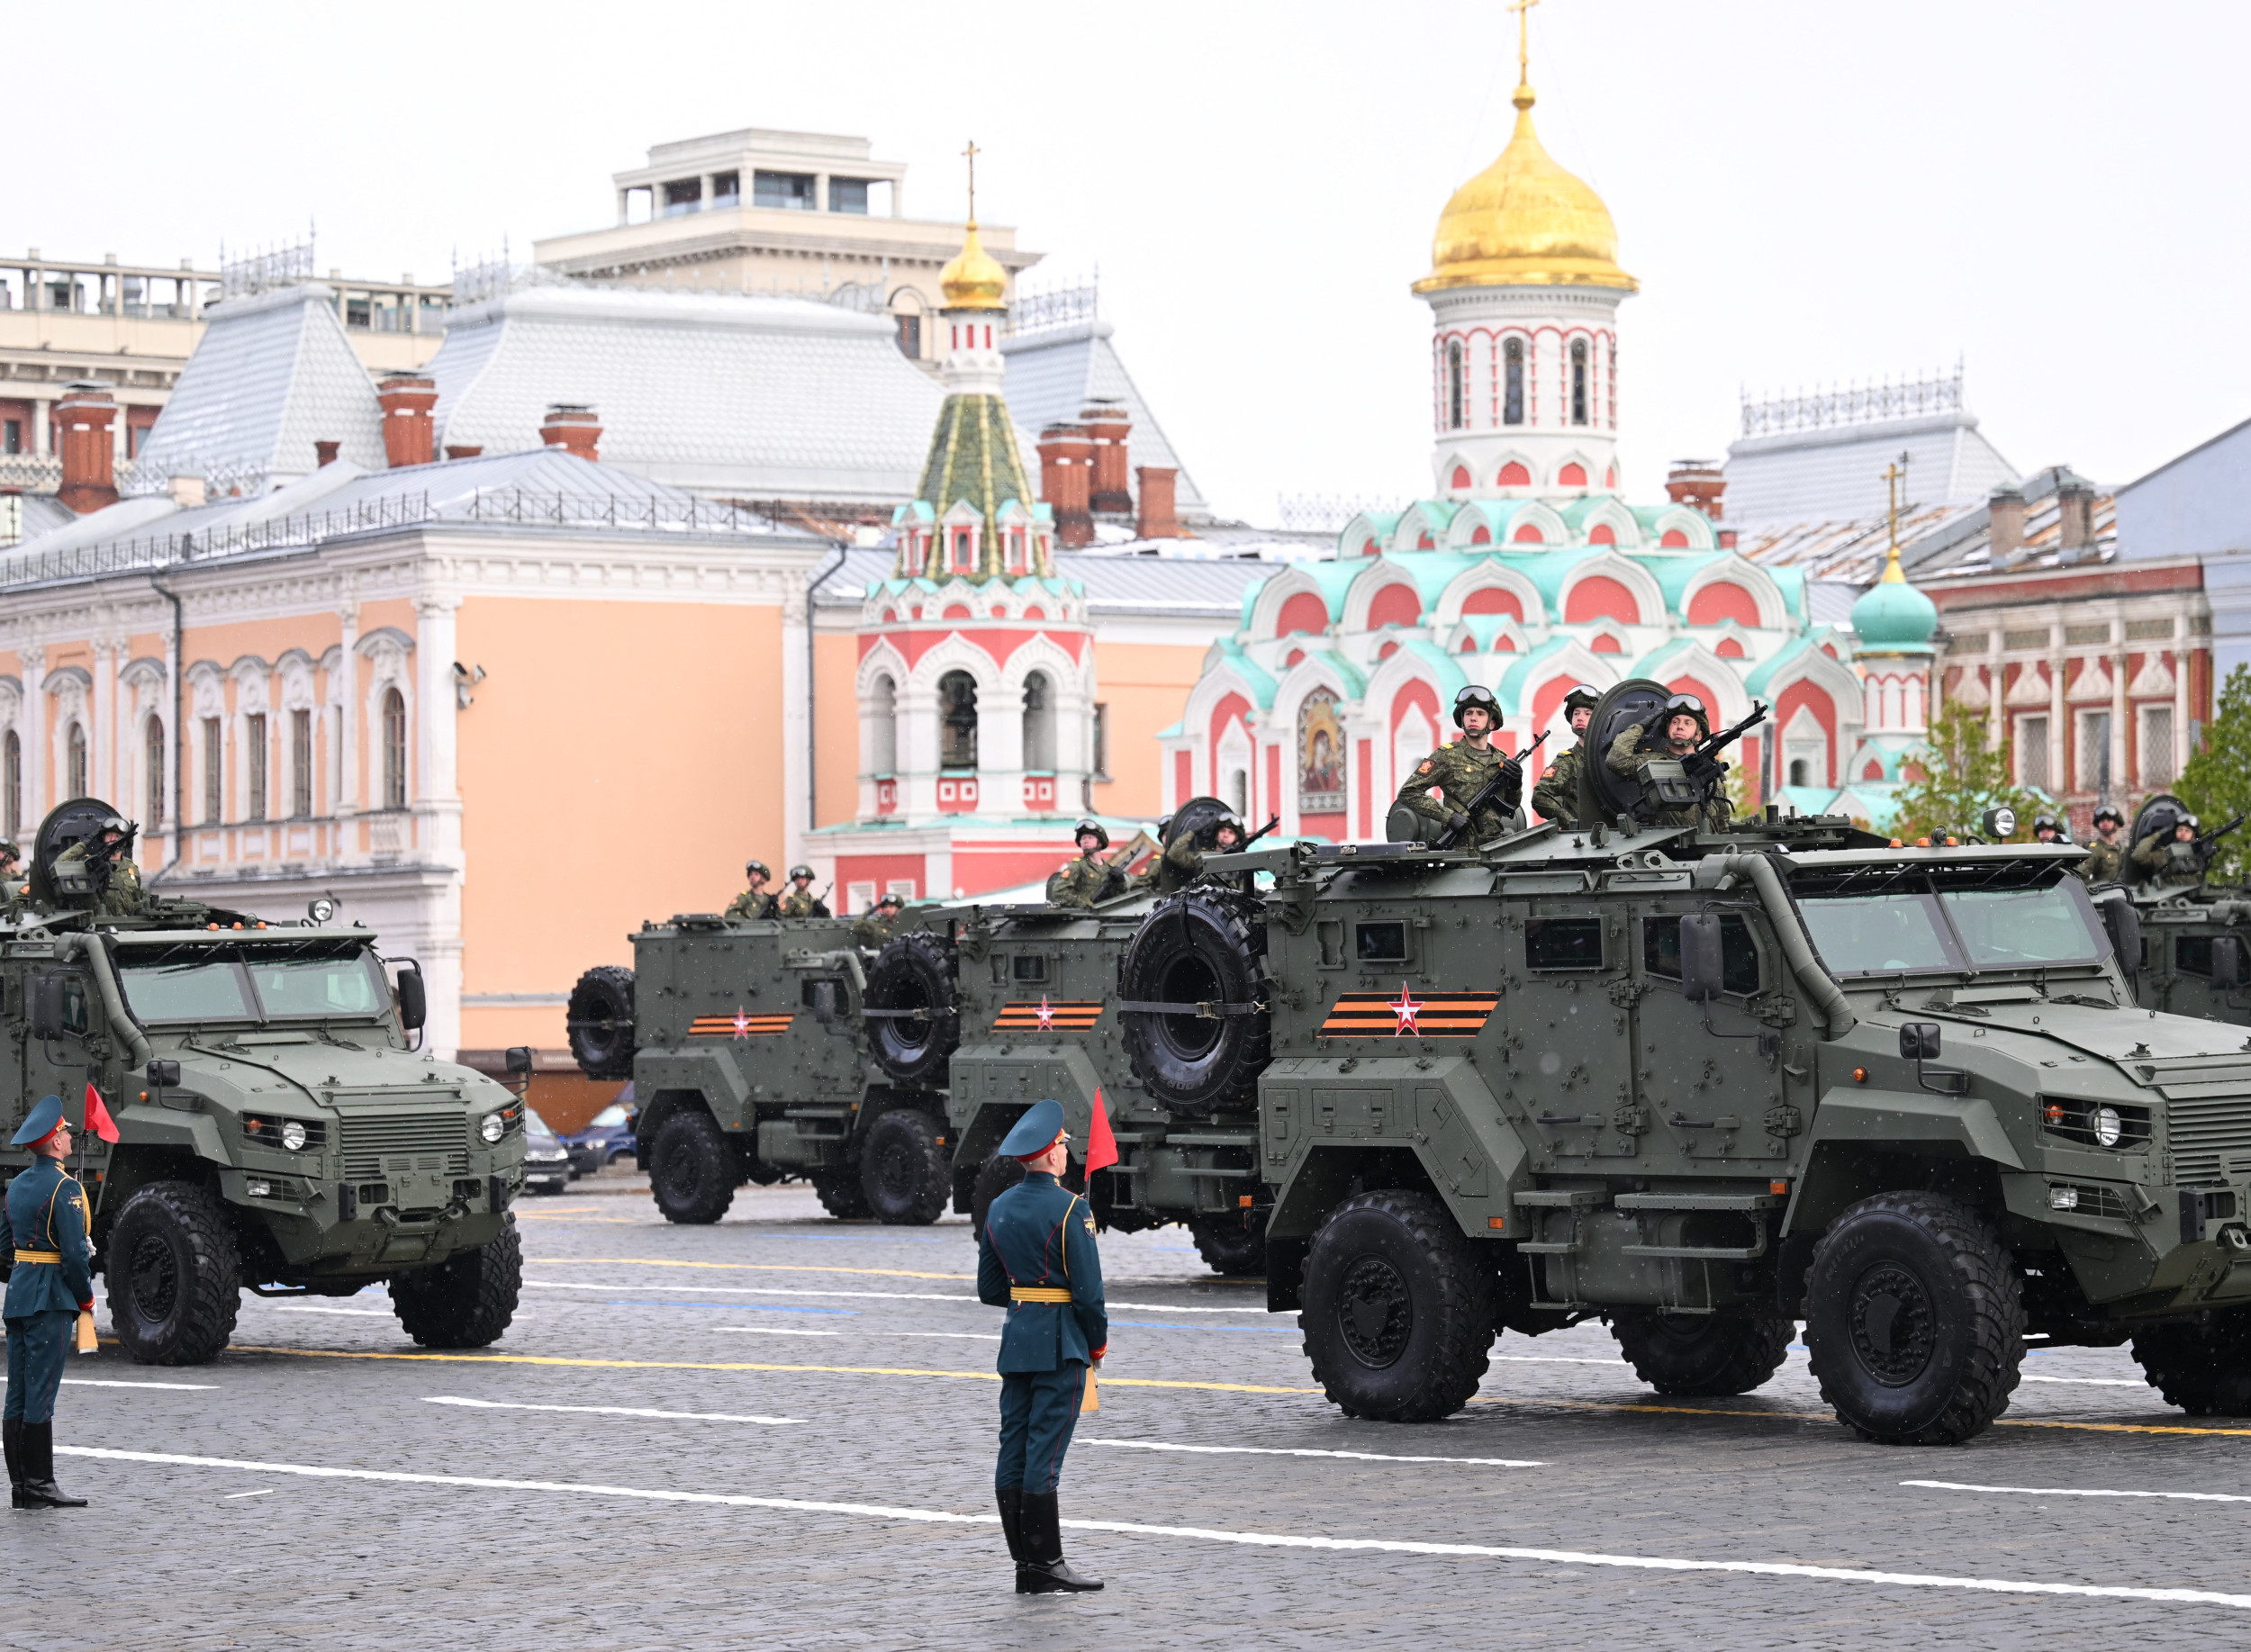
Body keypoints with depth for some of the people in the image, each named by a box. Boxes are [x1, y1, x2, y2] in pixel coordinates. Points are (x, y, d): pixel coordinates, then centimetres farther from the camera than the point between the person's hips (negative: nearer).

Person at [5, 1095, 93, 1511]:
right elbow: (75, 1252, -17)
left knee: (18, 1397, 8)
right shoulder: (64, 1188, -14)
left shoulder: (17, 1185, 13)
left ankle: (20, 1485, 11)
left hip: (19, 1293, 8)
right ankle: (39, 1486, -6)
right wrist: (86, 1298, -6)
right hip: (51, 1298, -8)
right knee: (40, 1396, -7)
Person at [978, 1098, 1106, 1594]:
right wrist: (1098, 1342, -1)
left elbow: (989, 1289, 13)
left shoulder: (999, 1209, 9)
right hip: (1061, 1341, -7)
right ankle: (1044, 1567, -5)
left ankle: (1025, 1562, 9)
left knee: (1014, 1451, 6)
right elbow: (1089, 1286, -14)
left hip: (1016, 1338, 7)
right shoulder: (1070, 1209, -13)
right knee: (1045, 1454, -7)